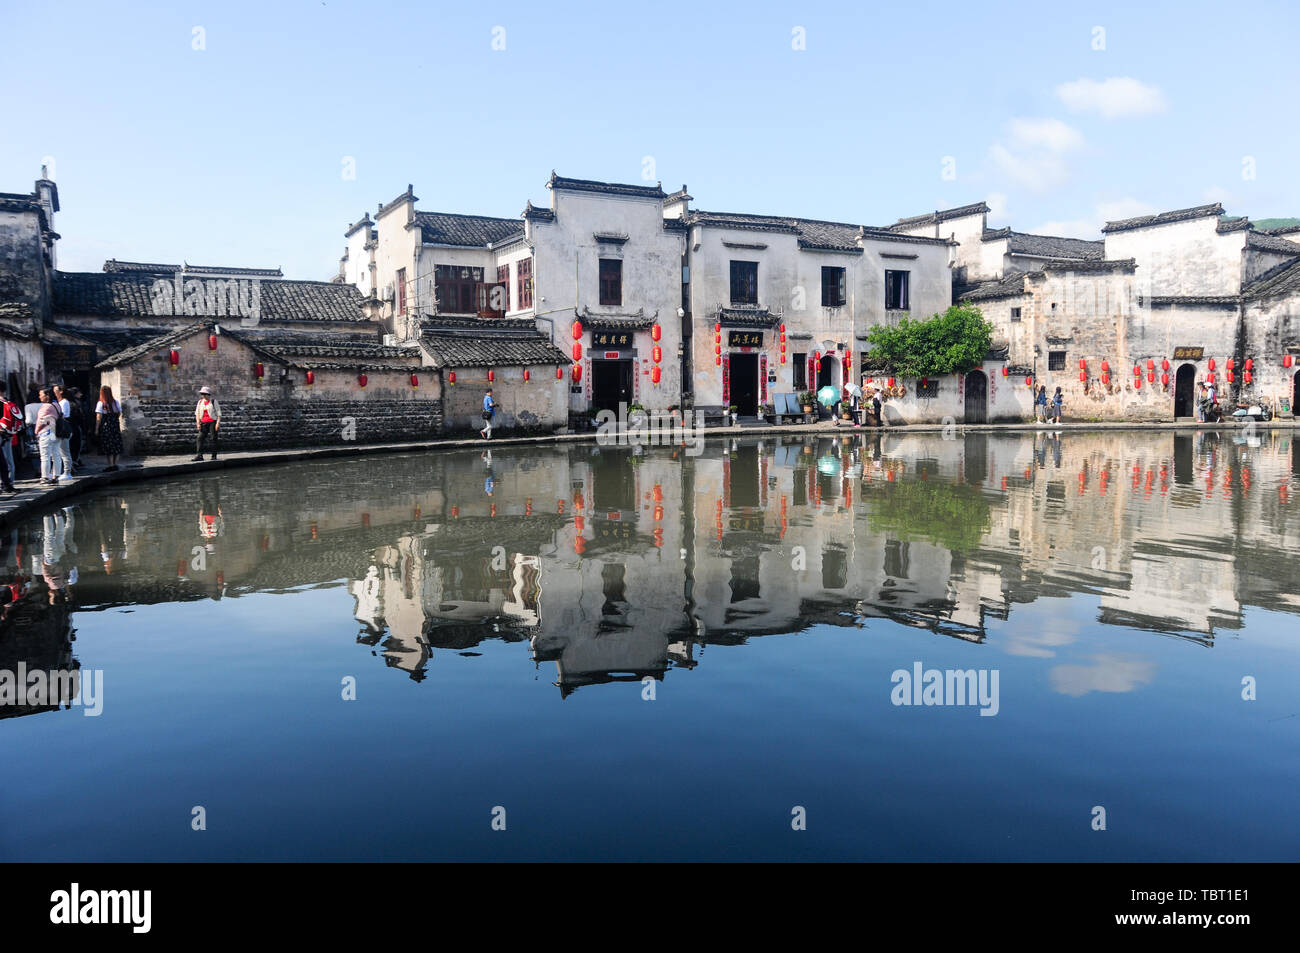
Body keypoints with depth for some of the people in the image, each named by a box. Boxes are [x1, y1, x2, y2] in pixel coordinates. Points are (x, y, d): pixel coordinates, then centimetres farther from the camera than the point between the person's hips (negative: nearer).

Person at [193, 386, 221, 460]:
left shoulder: (213, 402, -2)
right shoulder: (200, 402, 11)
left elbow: (219, 413, -4)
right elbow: (197, 413, 15)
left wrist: (218, 423, -13)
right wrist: (198, 423, 4)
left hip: (212, 422, -4)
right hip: (204, 423, 4)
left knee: (214, 439, -2)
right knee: (200, 438, -7)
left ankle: (214, 456, 3)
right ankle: (199, 455, -10)